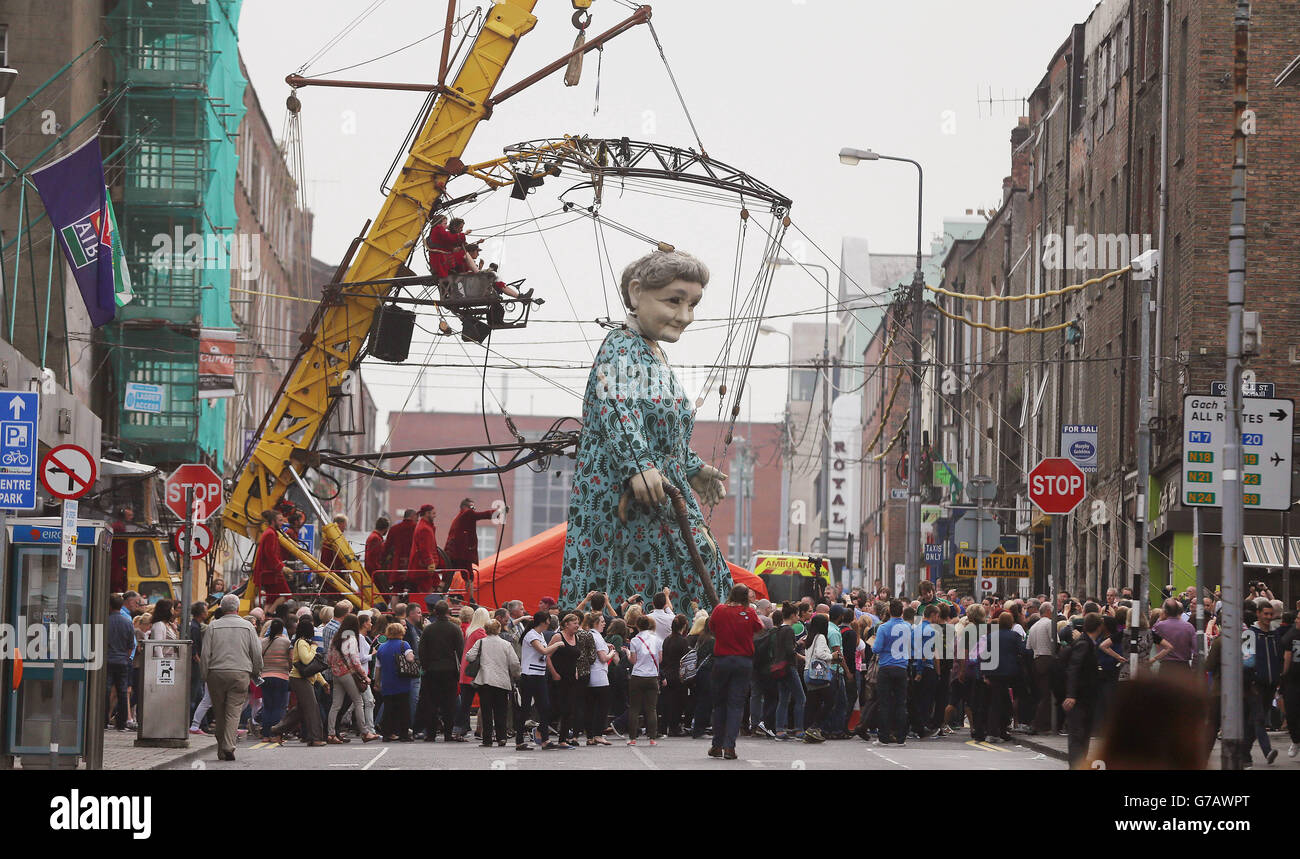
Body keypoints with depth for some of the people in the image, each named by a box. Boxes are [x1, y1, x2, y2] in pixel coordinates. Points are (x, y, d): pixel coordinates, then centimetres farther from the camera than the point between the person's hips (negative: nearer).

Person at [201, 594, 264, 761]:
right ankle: (228, 746, -20)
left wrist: (205, 677, 8)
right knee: (233, 712, -4)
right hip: (240, 673, -1)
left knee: (220, 713, 9)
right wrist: (255, 672, 19)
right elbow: (257, 653, 4)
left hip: (216, 672, 1)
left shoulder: (213, 626, 4)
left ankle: (221, 750, 13)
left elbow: (206, 654, 2)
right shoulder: (247, 627, 5)